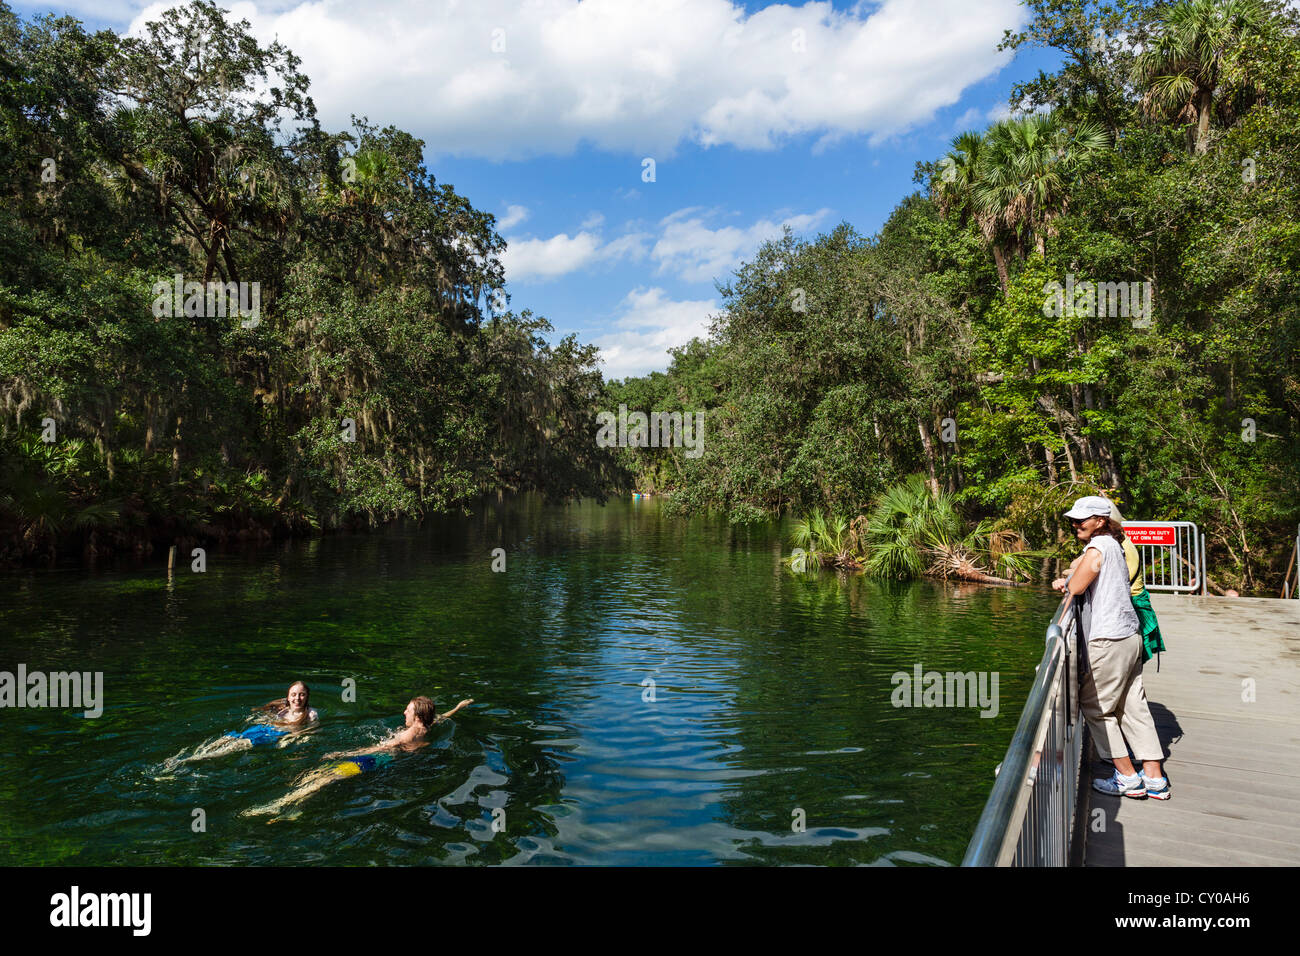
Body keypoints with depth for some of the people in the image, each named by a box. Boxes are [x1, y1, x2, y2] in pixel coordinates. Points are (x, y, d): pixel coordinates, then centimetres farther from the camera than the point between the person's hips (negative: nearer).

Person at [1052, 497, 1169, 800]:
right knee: (1133, 707, 12)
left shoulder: (1097, 548, -14)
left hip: (1109, 640, -9)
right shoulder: (1114, 546, 15)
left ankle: (1127, 778, 7)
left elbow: (1076, 587, -16)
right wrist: (1071, 581, 9)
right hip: (1130, 636, 9)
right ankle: (1154, 779, 16)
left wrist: (1070, 577, 4)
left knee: (1094, 706, 3)